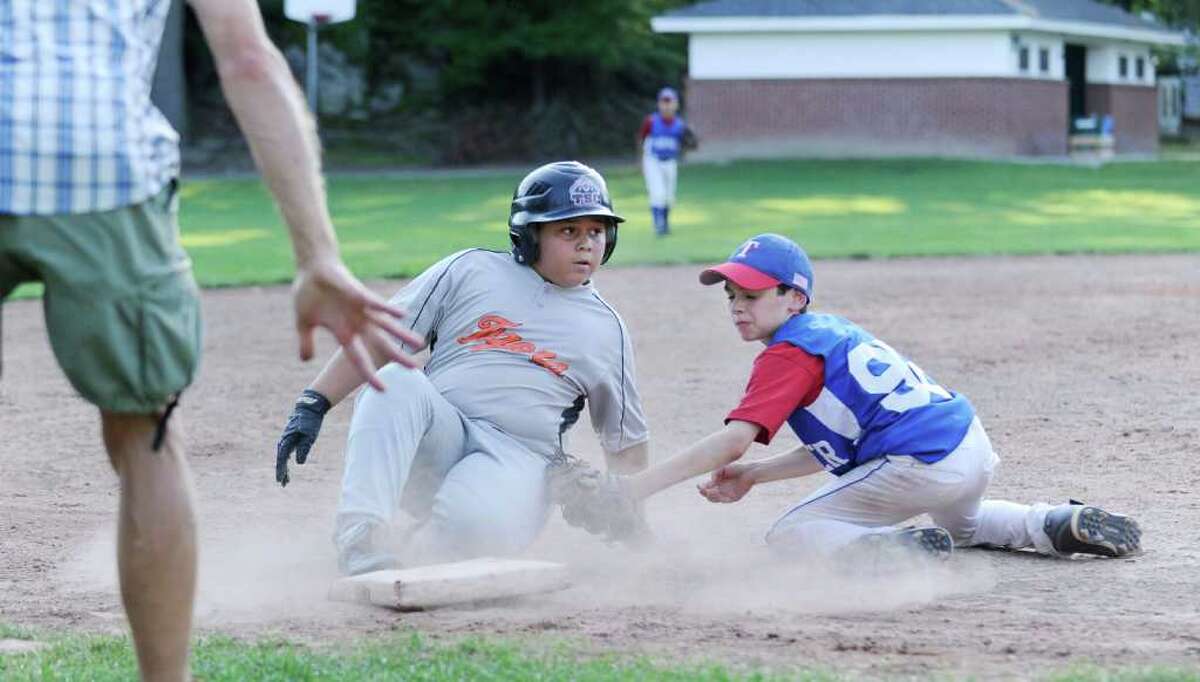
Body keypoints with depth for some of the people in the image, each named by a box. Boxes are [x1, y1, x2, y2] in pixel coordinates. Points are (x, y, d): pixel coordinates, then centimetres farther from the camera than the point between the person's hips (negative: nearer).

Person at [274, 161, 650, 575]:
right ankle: (360, 533, -41)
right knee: (398, 381, -33)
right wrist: (312, 405, -1)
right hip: (434, 444, 1)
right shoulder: (471, 271, 12)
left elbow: (626, 441, 24)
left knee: (474, 522, -37)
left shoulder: (607, 330, 17)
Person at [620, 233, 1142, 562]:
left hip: (921, 467, -9)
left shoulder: (788, 354, -6)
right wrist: (751, 476, 18)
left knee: (788, 536, -3)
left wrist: (643, 484, -19)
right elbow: (833, 447, 22)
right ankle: (1066, 524, 19)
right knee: (962, 524, 42)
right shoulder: (834, 330, 21)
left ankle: (906, 550, -22)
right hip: (974, 445, 9)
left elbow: (734, 440, -17)